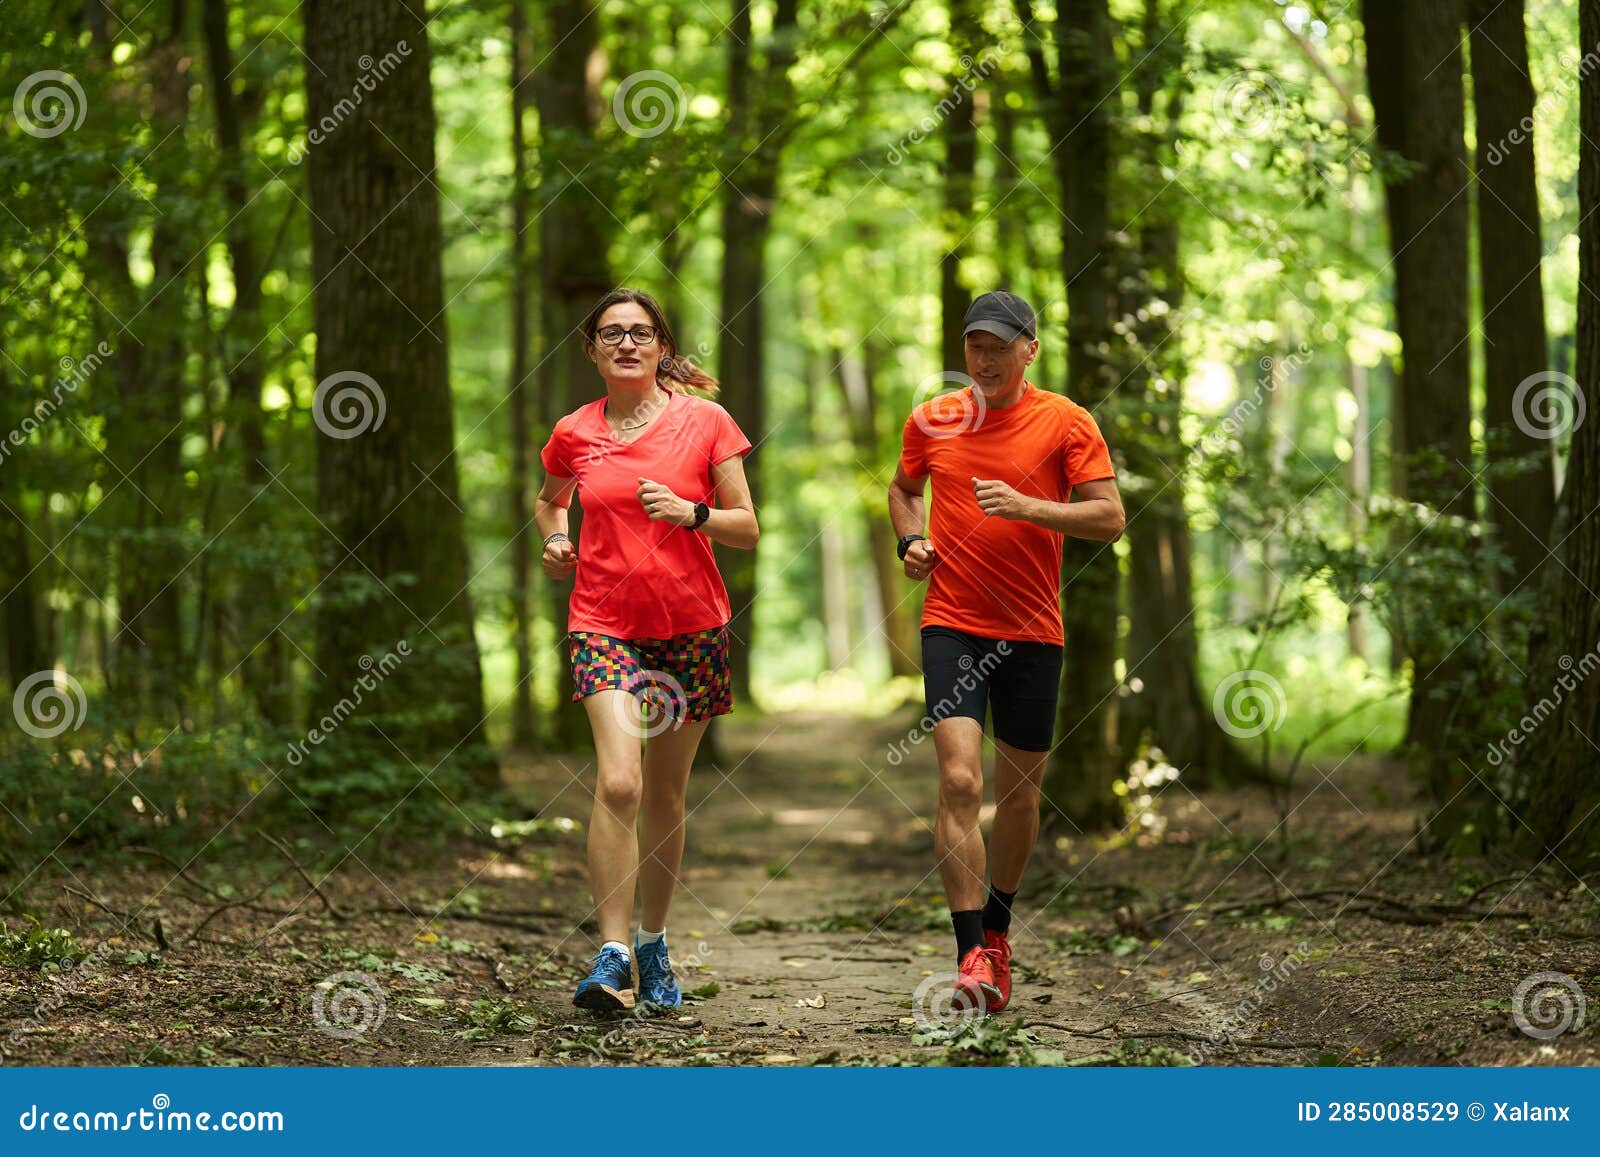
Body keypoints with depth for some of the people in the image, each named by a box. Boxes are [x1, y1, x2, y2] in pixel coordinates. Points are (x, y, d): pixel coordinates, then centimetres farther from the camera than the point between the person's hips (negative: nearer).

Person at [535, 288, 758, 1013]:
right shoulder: (574, 434, 5)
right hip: (605, 623, 0)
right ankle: (613, 955, -18)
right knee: (618, 783, -19)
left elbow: (747, 529, 0)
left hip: (690, 626, 0)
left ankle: (654, 946, 25)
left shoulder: (705, 422, -1)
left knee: (665, 796, 8)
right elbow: (549, 498, 26)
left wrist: (691, 512, -18)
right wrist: (553, 538, 6)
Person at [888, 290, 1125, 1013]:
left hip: (1033, 630, 0)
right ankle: (972, 955, -16)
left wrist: (1029, 506, -20)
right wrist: (910, 540, 5)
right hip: (951, 624, 0)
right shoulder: (931, 419, 6)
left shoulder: (1065, 422, -2)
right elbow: (903, 488, 25)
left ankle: (997, 927, 34)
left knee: (1020, 791, 10)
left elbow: (1109, 519, -7)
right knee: (959, 780, -16)